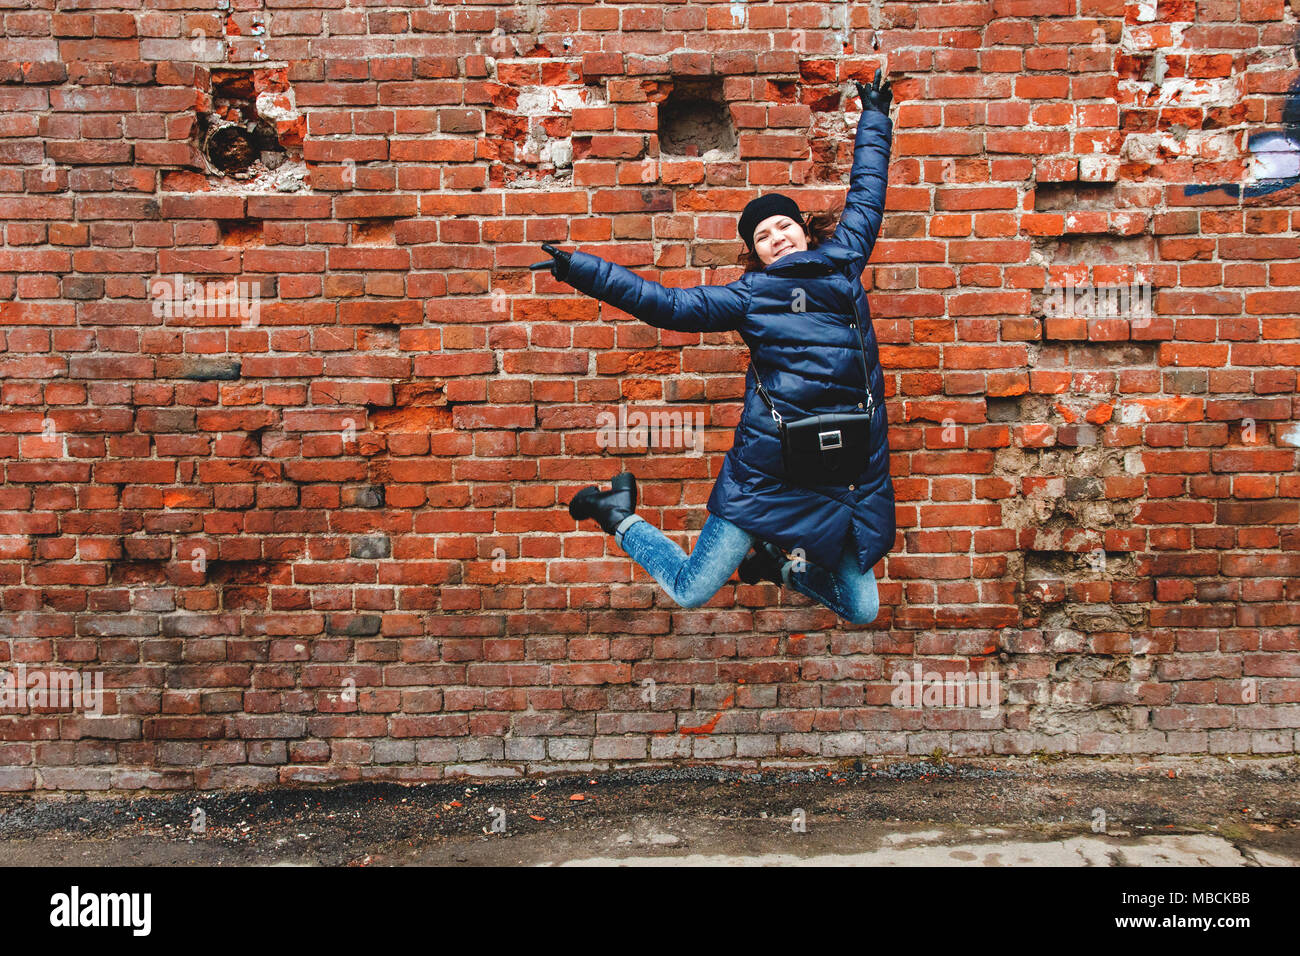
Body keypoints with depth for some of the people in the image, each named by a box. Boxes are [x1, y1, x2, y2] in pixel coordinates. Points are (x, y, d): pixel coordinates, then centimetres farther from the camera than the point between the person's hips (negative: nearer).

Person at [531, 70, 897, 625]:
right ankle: (619, 515, 28)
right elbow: (666, 304, 2)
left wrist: (874, 114, 37)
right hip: (769, 472, -4)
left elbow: (866, 193, 26)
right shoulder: (748, 297, 2)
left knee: (862, 612, 10)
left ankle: (782, 561, 35)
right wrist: (579, 268, 0)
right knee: (690, 592, 2)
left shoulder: (842, 260, 12)